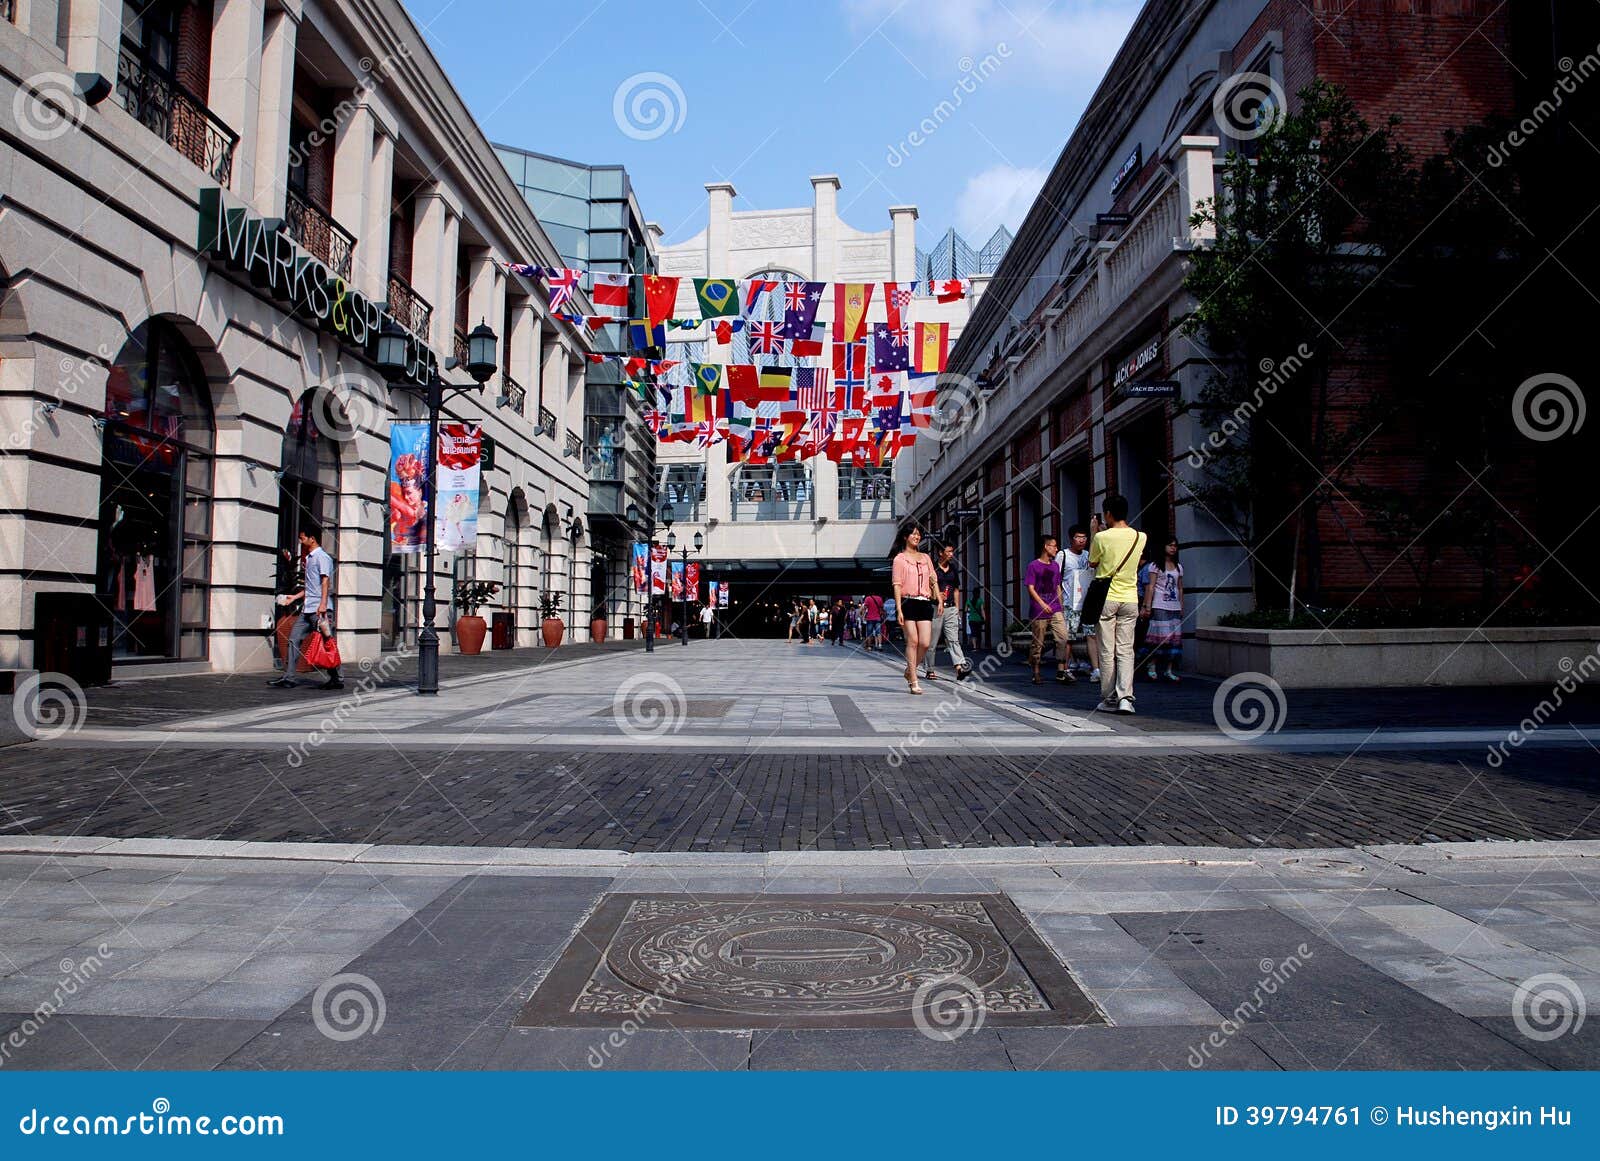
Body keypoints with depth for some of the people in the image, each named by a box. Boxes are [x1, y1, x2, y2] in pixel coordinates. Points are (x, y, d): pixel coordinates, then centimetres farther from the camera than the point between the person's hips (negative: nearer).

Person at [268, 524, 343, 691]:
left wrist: (323, 604, -27)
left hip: (319, 609, -10)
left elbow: (325, 581, -18)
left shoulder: (322, 557, -7)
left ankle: (335, 679, 0)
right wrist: (294, 597, 29)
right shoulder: (309, 558, 22)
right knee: (294, 639, 4)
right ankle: (288, 677, 6)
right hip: (307, 608, 10)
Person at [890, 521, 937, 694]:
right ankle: (914, 682, -2)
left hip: (925, 603, 4)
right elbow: (897, 585, -2)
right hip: (908, 602, -4)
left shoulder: (925, 557, 18)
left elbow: (933, 580, 16)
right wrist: (899, 609, -10)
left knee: (925, 643, -5)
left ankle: (909, 671, 18)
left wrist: (939, 599, 1)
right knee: (913, 642, -7)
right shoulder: (900, 558, 4)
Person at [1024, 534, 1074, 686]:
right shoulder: (1033, 565, -4)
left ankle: (1061, 671, -6)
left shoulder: (1055, 565, 15)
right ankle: (1036, 673, 14)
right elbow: (1030, 588, -9)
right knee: (1038, 643, 2)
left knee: (1063, 638, -9)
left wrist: (1060, 606, 18)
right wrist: (1042, 604, -19)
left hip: (1055, 610, 5)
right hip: (1039, 612, -5)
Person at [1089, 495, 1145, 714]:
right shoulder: (1140, 537, 1)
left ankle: (1109, 699, 9)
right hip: (1130, 600, 3)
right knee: (1125, 651, 3)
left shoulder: (1102, 537, -10)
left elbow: (1092, 562, 7)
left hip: (1106, 599, -3)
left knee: (1107, 652, 4)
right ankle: (1125, 697, -11)